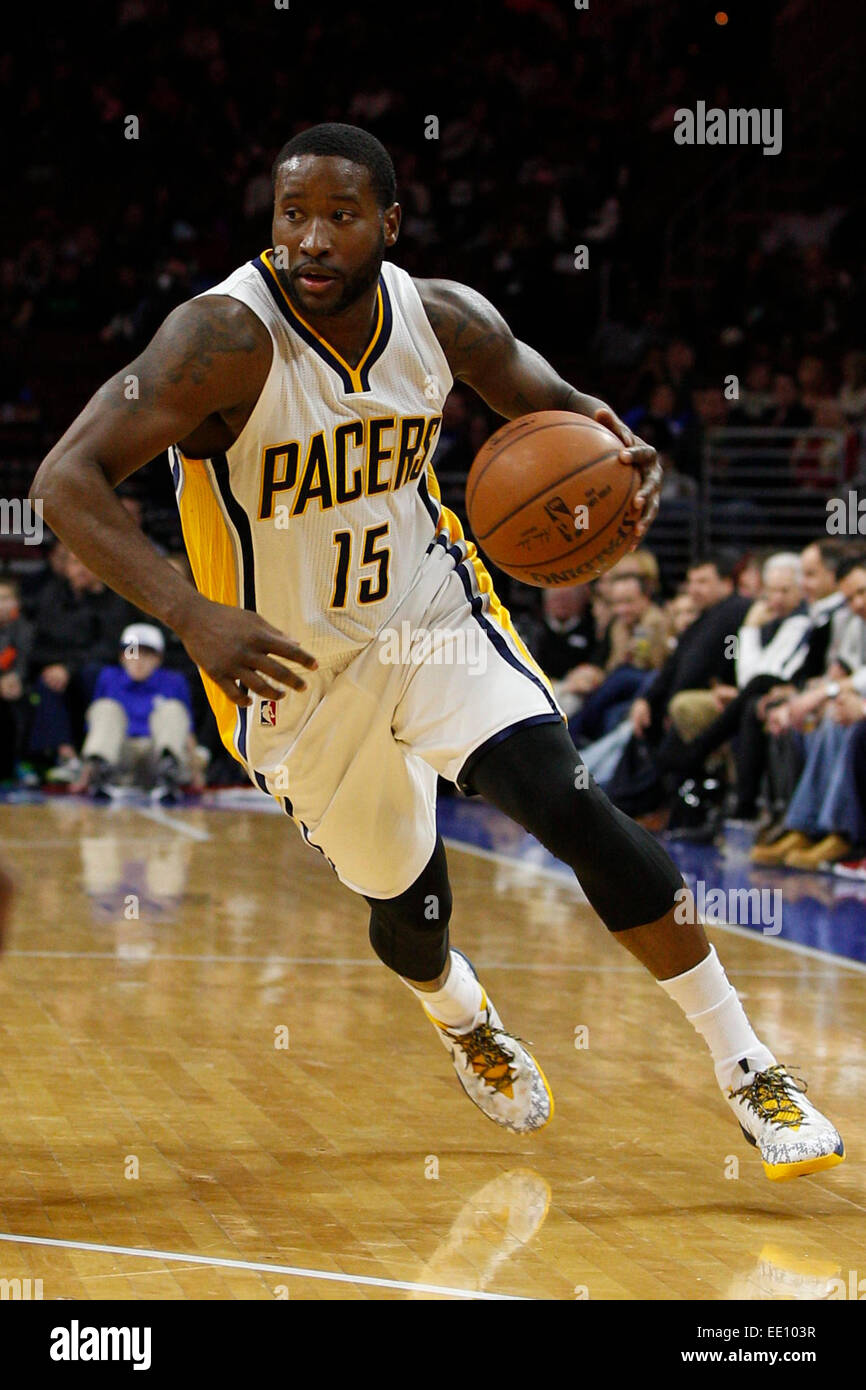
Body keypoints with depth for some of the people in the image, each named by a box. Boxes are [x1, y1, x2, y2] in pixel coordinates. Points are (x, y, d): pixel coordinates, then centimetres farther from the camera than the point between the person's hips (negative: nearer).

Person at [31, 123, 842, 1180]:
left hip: (431, 615, 2)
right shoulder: (227, 338, -25)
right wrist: (194, 616, -47)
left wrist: (619, 454, -17)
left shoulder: (445, 320, -10)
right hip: (294, 663, -2)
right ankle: (463, 1022, 50)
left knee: (575, 810, -19)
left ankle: (748, 1073, -9)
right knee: (407, 909, 11)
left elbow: (554, 406, 9)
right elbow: (66, 480, -33)